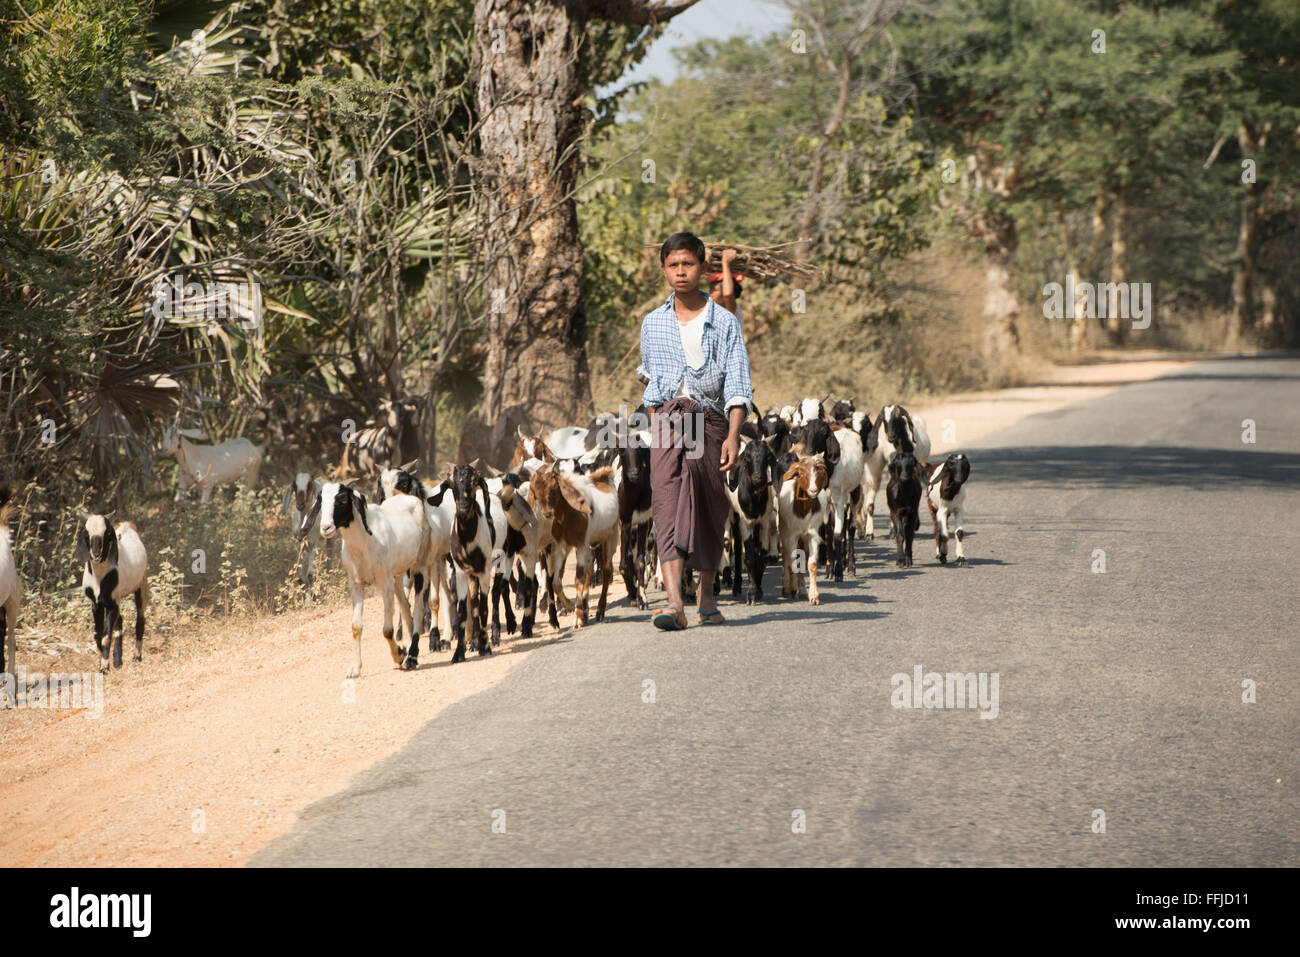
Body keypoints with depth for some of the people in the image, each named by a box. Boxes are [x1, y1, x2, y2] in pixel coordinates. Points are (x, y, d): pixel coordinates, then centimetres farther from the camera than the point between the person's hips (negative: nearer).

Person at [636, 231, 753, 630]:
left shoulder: (724, 322, 3)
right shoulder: (652, 323, 12)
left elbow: (737, 383, -4)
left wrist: (733, 435, -15)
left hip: (710, 418, -1)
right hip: (669, 418, 1)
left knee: (710, 511, 7)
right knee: (668, 499, -17)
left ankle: (707, 593, 29)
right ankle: (674, 601, -28)